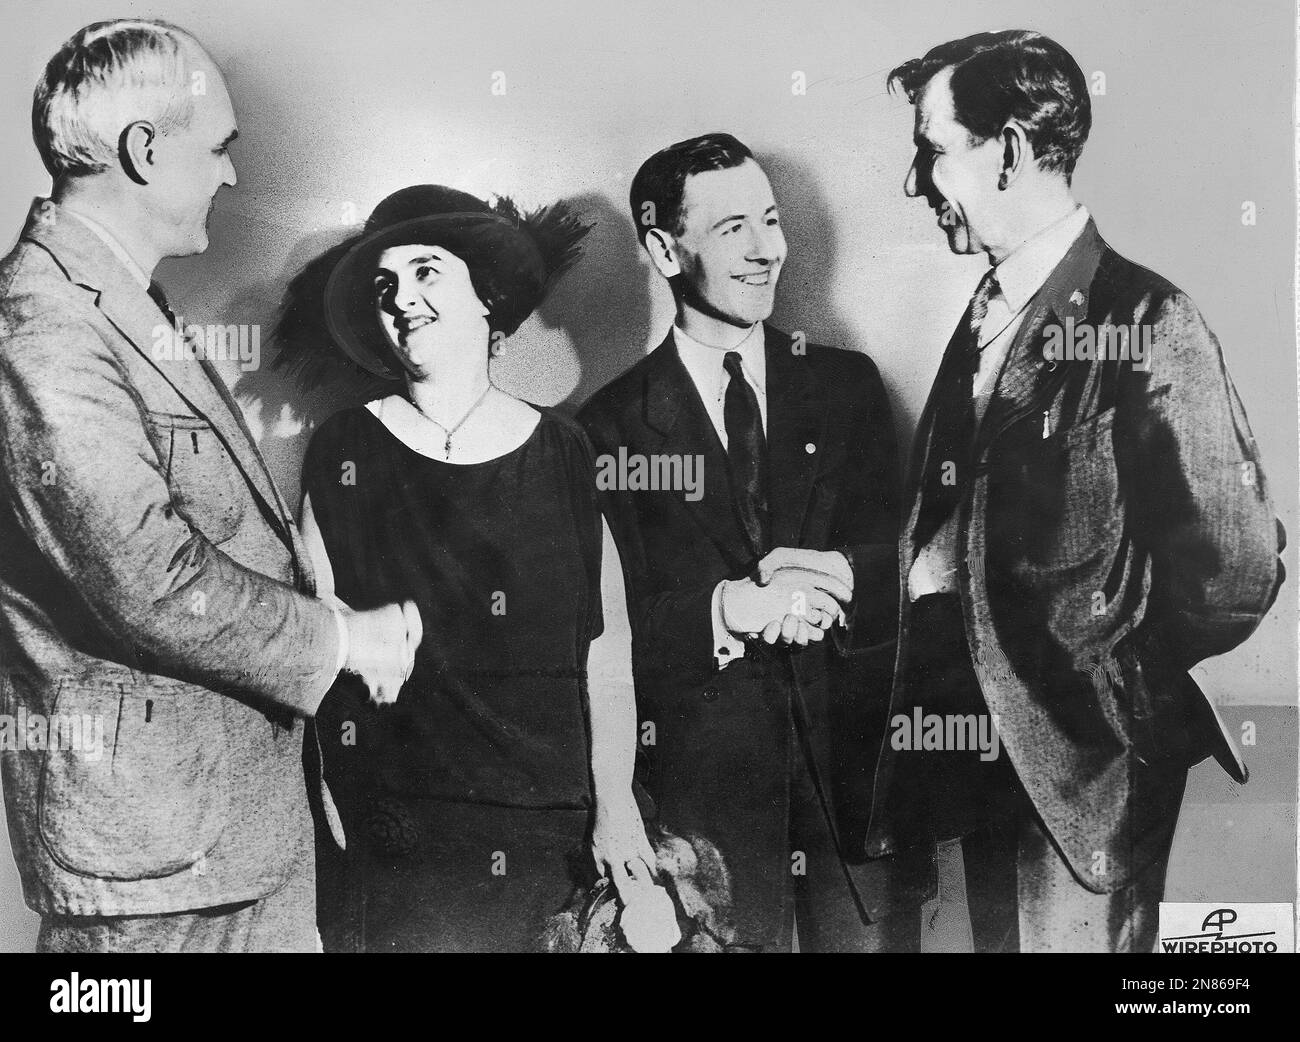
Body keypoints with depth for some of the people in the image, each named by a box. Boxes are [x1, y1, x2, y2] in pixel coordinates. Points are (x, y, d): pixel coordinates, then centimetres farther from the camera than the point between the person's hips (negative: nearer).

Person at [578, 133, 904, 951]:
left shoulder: (847, 384, 6)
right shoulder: (613, 424, -3)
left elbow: (905, 558, 1)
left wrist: (837, 578, -20)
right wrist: (727, 609, -23)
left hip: (853, 765, 2)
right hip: (704, 784, -2)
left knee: (864, 936, 11)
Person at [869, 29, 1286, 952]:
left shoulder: (1146, 324, -15)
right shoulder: (986, 316, 9)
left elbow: (1234, 572, -17)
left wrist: (1093, 687, -8)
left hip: (1079, 763, -7)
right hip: (973, 755, 7)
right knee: (992, 936, 18)